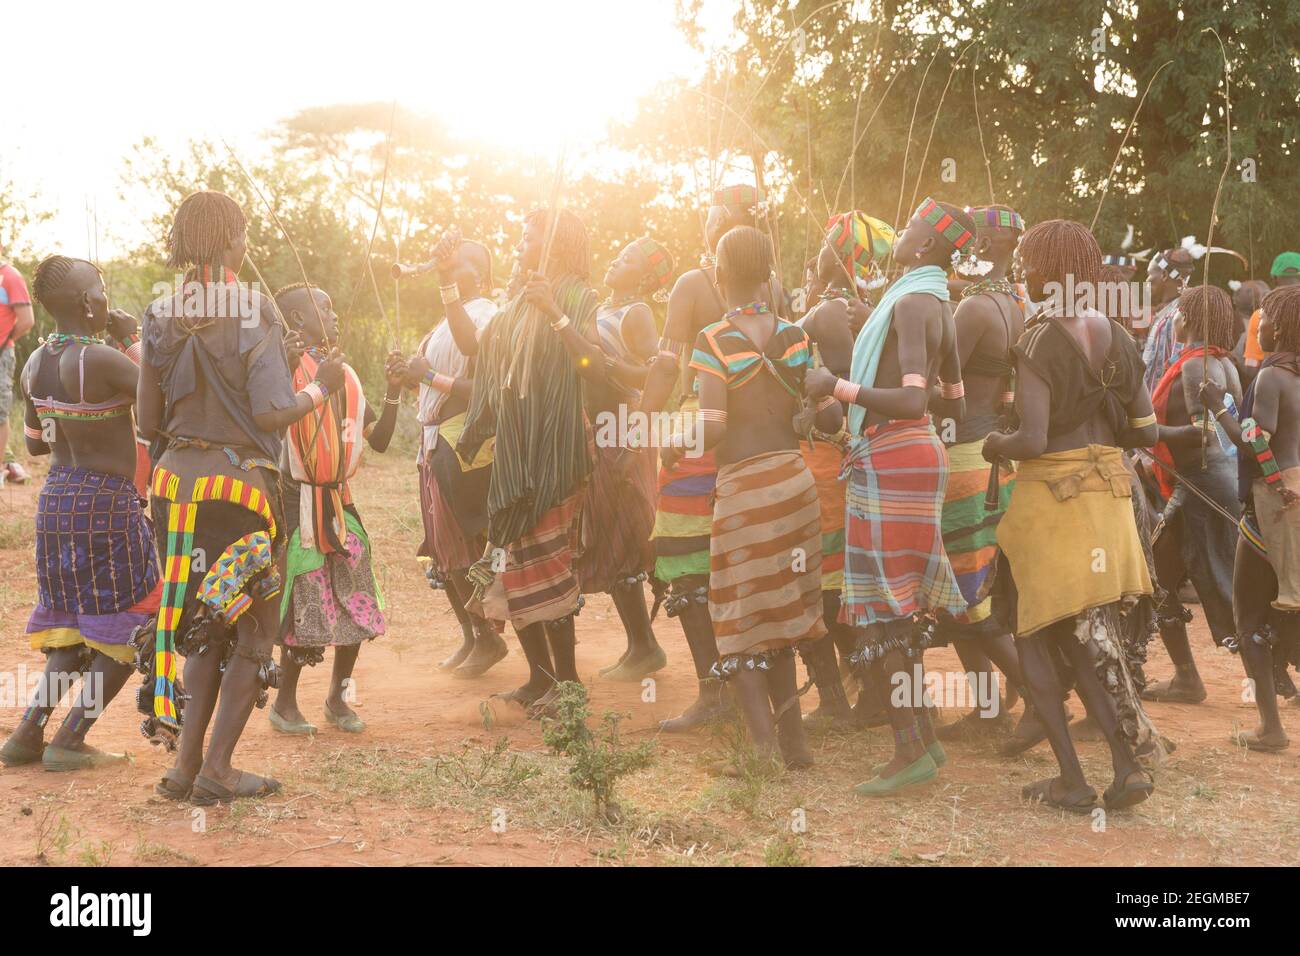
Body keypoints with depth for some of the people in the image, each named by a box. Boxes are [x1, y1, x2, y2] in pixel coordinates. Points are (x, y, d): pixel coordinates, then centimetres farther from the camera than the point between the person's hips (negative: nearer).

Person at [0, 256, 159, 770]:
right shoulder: (100, 360, -21)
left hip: (56, 499, 8)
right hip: (106, 505, -8)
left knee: (73, 626, 18)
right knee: (130, 627, 5)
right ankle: (69, 741, 3)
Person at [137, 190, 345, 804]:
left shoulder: (160, 316, 5)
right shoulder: (255, 311, -10)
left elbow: (148, 421, 6)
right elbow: (272, 412, -16)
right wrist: (321, 388, 1)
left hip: (175, 483, 5)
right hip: (240, 484, -5)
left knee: (202, 627, 17)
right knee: (250, 629, 7)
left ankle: (185, 763, 13)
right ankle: (217, 769, 3)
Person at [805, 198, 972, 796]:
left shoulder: (910, 302, -14)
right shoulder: (937, 304, 15)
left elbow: (911, 400, -25)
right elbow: (957, 393, 22)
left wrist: (836, 387, -24)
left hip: (888, 456, -10)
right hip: (917, 452, 10)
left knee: (885, 611, -8)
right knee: (902, 605, 13)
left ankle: (912, 748, -8)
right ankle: (922, 737, 17)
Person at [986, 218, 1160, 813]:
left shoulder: (1037, 341, -14)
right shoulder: (1114, 336, 5)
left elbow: (1032, 440, -22)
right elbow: (1146, 431, 9)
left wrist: (989, 446, -4)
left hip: (1052, 496, -6)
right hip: (1109, 491, 6)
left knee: (1035, 638, 6)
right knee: (1094, 636, 12)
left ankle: (1073, 780, 2)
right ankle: (1127, 767, 3)